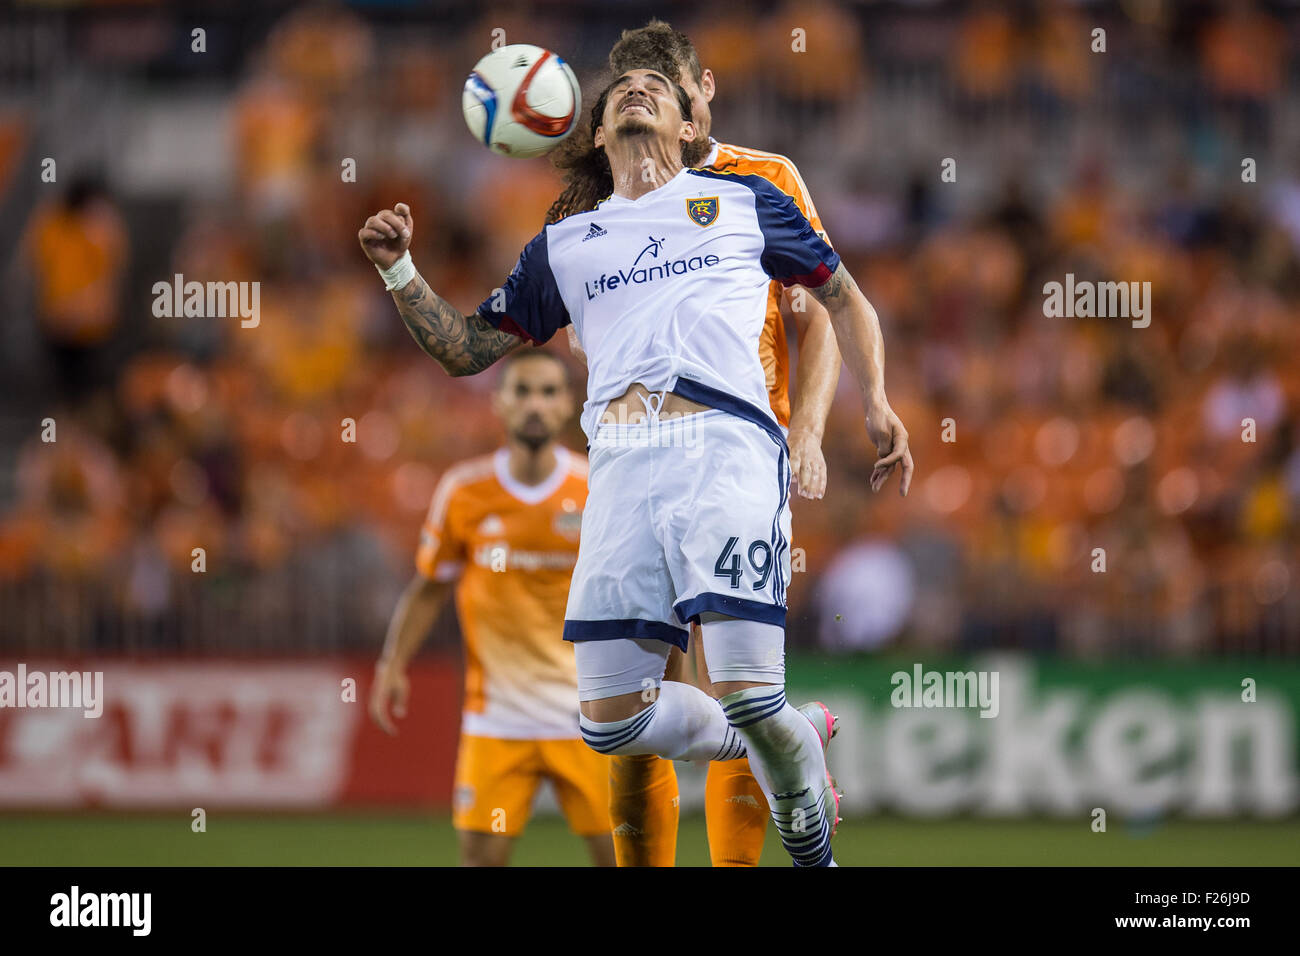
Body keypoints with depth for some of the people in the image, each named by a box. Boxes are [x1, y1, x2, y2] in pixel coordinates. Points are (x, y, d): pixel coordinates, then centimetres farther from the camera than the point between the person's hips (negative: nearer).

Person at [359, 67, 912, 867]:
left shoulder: (745, 201, 21)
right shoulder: (565, 245, 27)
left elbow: (842, 295, 26)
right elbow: (467, 350, 28)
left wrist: (876, 403, 10)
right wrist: (398, 268, 13)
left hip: (725, 444, -3)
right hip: (622, 464, 3)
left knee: (750, 699, -20)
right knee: (611, 719, -7)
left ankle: (811, 844, 9)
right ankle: (770, 745, 22)